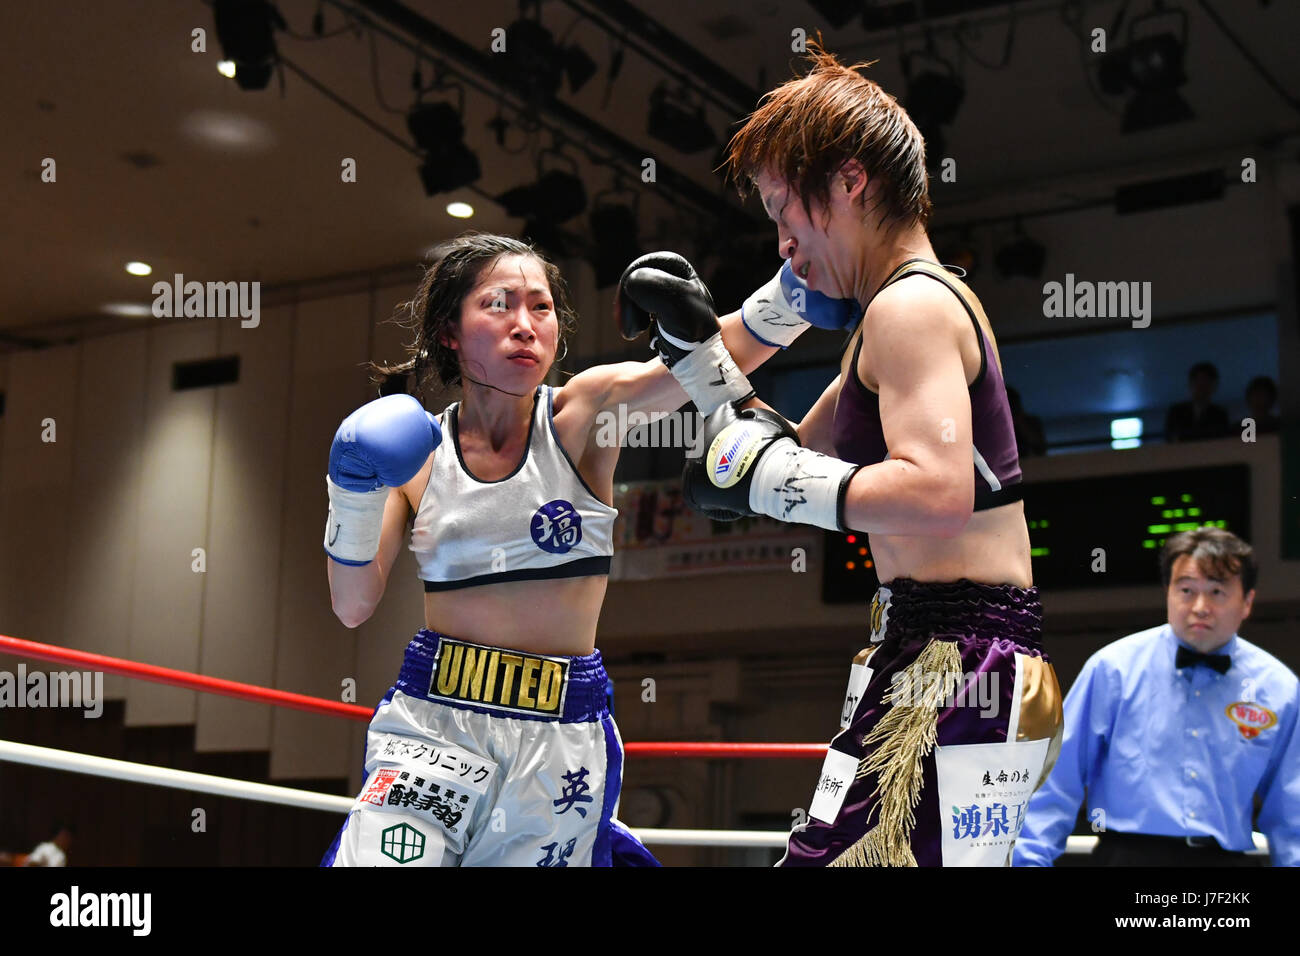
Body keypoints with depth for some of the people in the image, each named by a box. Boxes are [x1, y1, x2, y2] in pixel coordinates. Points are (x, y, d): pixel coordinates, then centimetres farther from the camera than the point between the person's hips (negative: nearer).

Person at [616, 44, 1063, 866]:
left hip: (954, 671, -11)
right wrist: (696, 349, 21)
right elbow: (804, 453, 28)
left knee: (835, 857, -16)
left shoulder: (911, 307, -12)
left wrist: (767, 476, -19)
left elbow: (938, 493, -28)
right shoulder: (919, 305, 20)